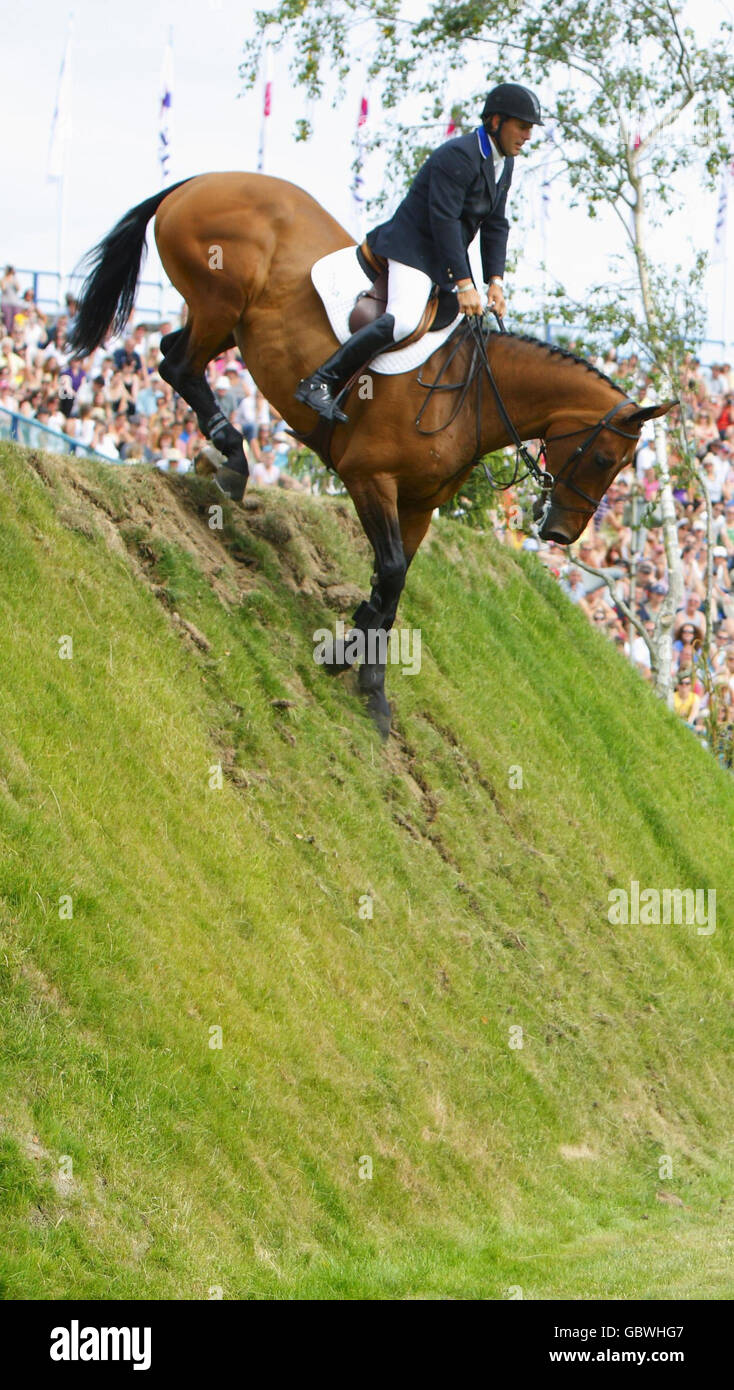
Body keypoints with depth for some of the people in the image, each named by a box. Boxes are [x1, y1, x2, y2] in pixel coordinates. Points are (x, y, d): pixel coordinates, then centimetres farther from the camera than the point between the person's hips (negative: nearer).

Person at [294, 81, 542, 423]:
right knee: (403, 319, -30)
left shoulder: (503, 164, 10)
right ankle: (319, 383, -31)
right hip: (413, 248, -10)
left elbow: (495, 226, 11)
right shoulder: (458, 155, -19)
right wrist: (463, 284, -26)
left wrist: (495, 282, -2)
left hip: (445, 260, 10)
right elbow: (443, 221, -24)